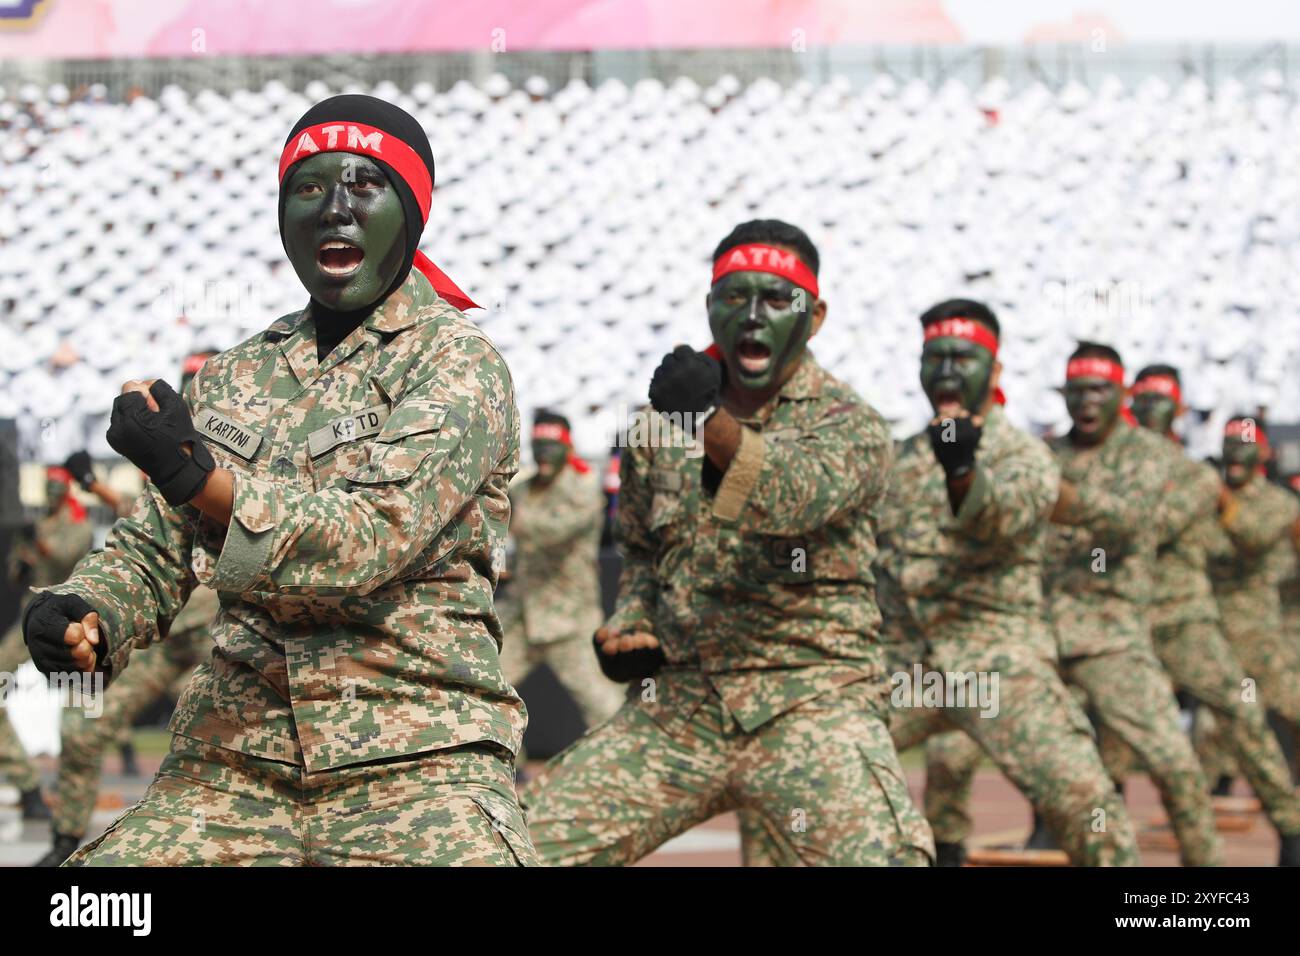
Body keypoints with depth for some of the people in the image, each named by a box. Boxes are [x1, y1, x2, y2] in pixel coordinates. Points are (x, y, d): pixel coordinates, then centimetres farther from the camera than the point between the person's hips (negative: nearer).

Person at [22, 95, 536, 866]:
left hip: (413, 759, -4)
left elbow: (375, 537, -14)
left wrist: (197, 474, -25)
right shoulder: (236, 376, 14)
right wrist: (87, 614, -5)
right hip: (235, 755, 4)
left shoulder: (456, 361, -1)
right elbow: (152, 545, 17)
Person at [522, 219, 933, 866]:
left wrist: (713, 423, -44)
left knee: (879, 857, -27)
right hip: (676, 705, 5)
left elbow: (793, 497, -26)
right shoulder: (659, 428, 10)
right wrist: (627, 626, 5)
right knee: (529, 844, -2)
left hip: (809, 707, -4)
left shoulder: (848, 424, -4)